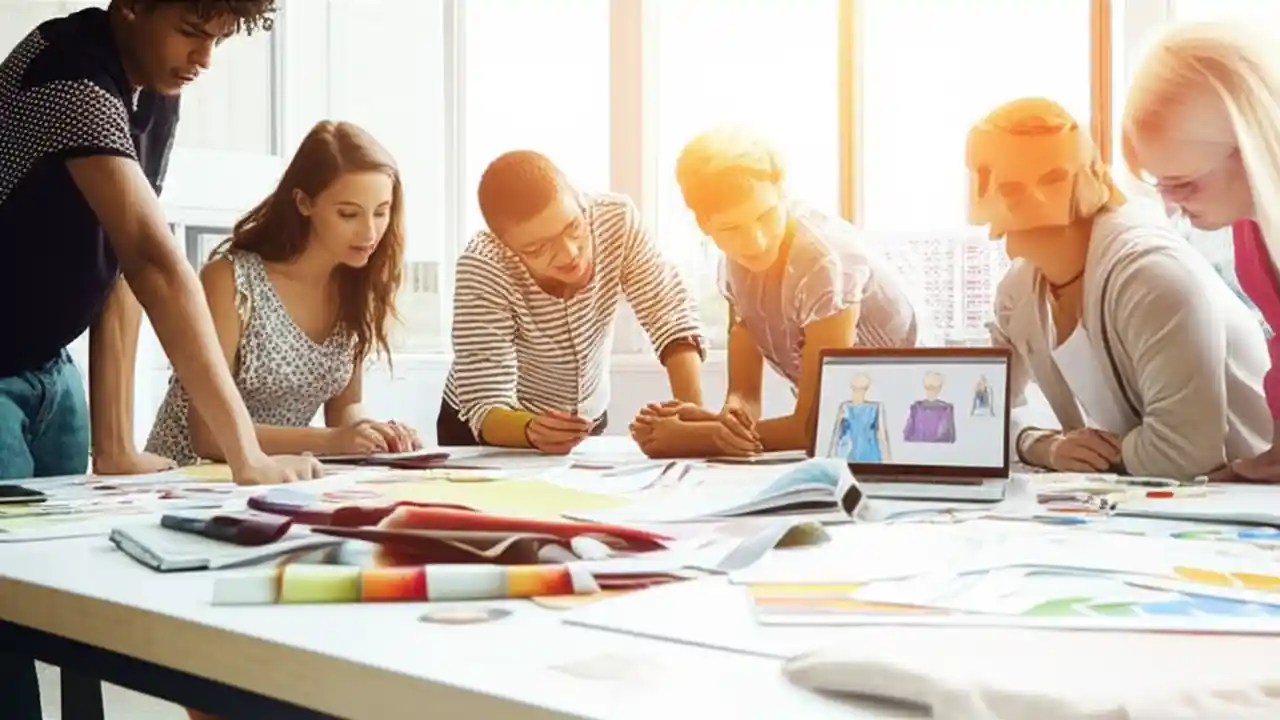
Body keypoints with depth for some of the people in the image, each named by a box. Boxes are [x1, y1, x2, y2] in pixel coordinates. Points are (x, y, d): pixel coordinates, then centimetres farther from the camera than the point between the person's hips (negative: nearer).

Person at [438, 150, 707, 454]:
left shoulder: (617, 220, -19)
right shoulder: (482, 268, -25)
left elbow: (675, 319, -19)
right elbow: (487, 407, -25)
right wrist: (532, 431, -45)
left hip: (587, 423, 2)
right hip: (493, 430, -2)